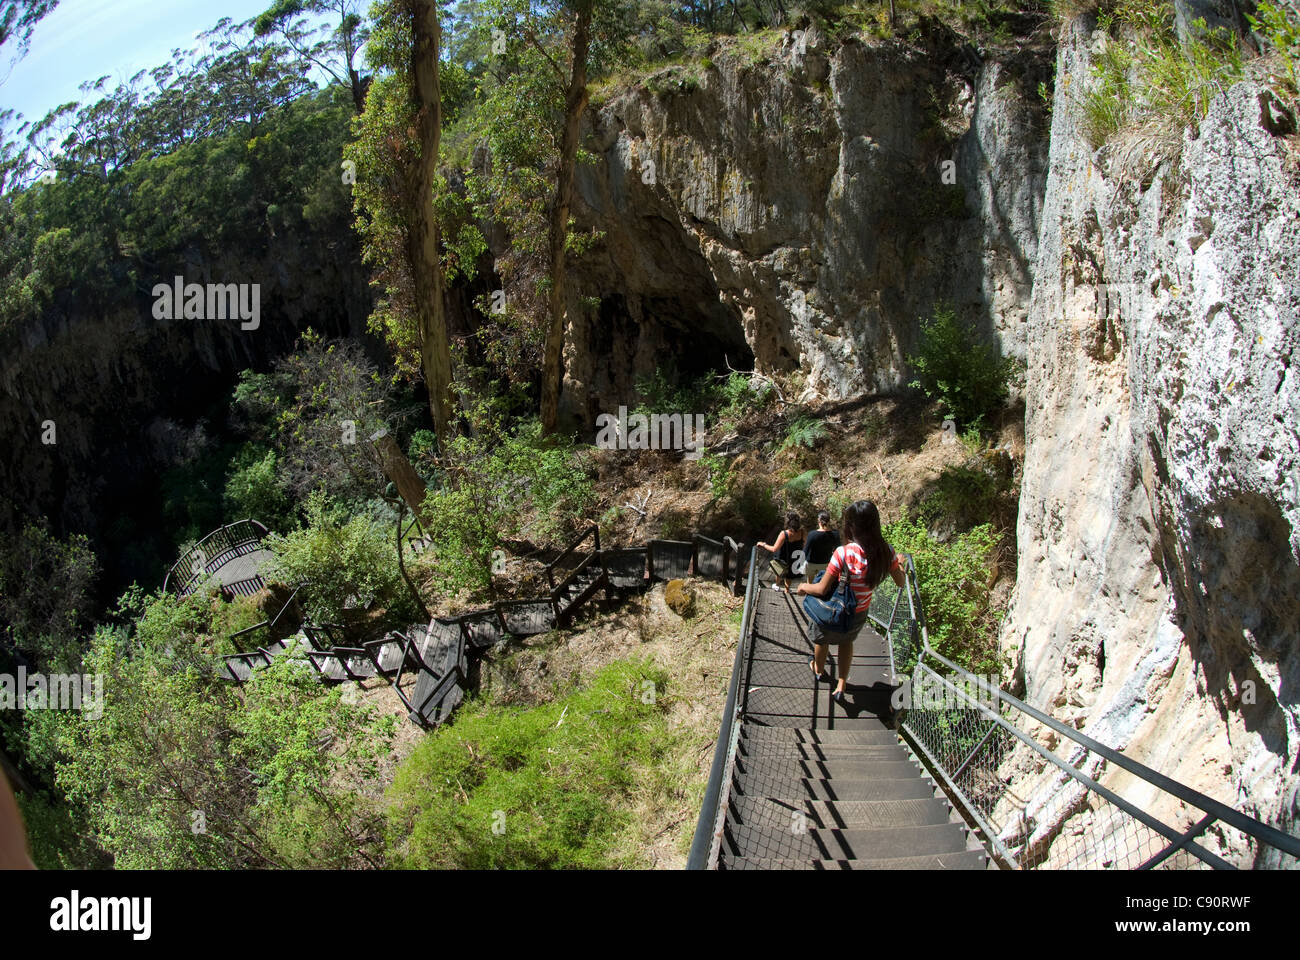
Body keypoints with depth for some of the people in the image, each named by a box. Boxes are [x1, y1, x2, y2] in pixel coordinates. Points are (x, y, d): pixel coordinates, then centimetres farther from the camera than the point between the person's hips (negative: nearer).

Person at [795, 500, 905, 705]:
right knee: (846, 640, 35)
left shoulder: (843, 553, -32)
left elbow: (822, 589, -25)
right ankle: (841, 686, 36)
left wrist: (804, 587, -4)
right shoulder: (886, 552, -18)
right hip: (860, 614, 4)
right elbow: (901, 582, -2)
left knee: (822, 638, 29)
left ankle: (819, 670, 57)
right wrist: (900, 564, 19)